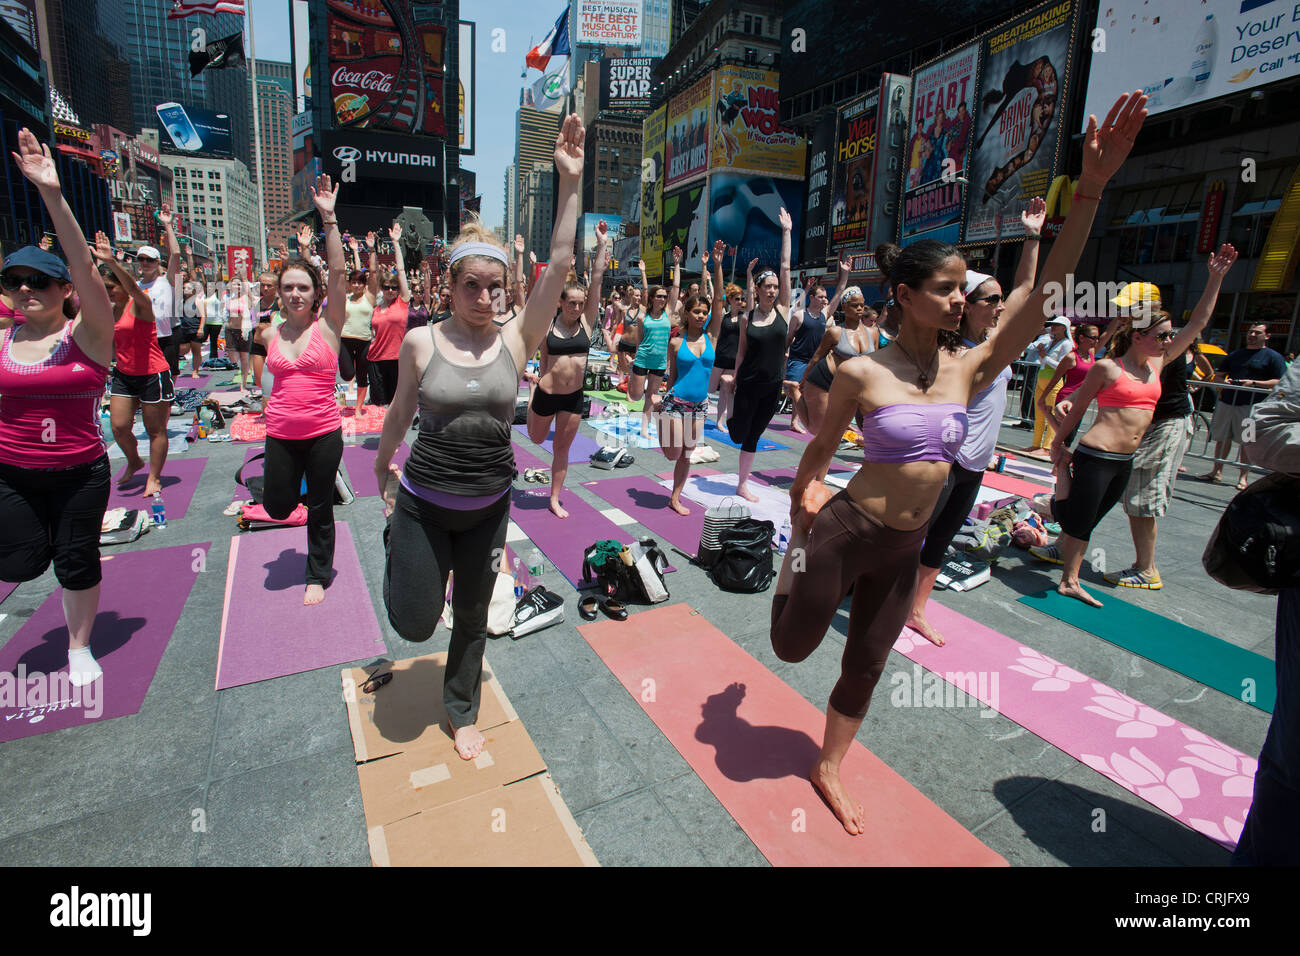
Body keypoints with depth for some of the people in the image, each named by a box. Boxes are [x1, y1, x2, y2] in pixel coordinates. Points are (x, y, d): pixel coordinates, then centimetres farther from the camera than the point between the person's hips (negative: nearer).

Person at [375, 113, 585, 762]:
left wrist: (569, 181, -18)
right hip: (424, 502, -1)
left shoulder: (515, 340, -7)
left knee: (472, 616, 16)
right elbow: (400, 411, 6)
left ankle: (461, 712, 40)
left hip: (488, 506, 1)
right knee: (415, 623, 7)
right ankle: (395, 542, 39)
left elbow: (559, 266, -14)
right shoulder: (421, 342, -7)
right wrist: (382, 467, 18)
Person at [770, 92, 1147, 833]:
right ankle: (796, 562, 44)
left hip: (905, 548, 4)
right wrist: (800, 513, 10)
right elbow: (821, 450, 0)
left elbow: (1047, 297, -10)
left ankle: (829, 769, 41)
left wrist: (1092, 188, -16)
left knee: (866, 665, 17)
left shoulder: (970, 368, -1)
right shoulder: (862, 373, -14)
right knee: (793, 647, 13)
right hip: (844, 533, -4)